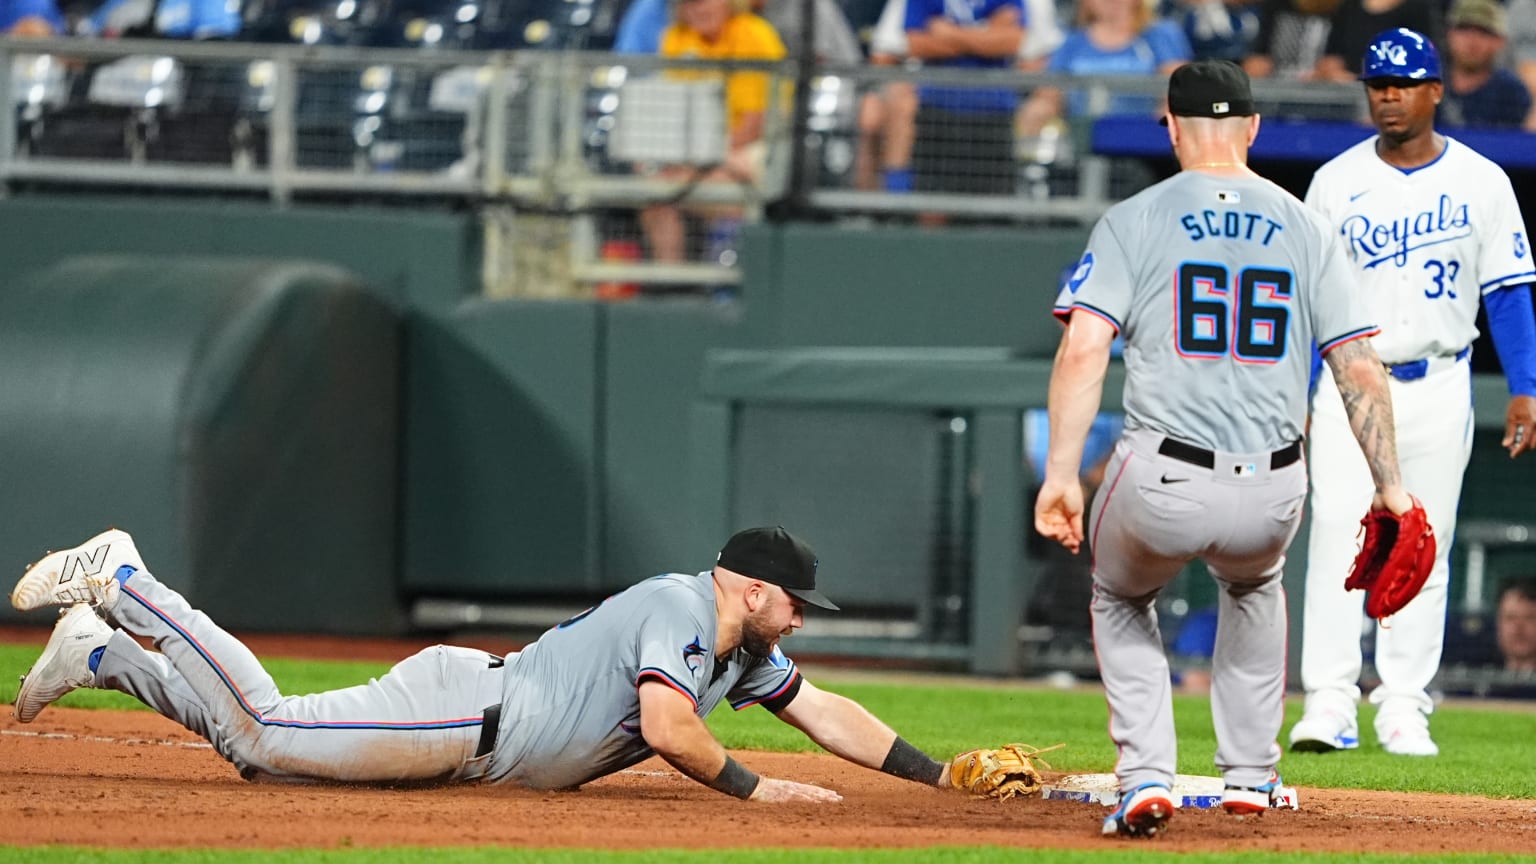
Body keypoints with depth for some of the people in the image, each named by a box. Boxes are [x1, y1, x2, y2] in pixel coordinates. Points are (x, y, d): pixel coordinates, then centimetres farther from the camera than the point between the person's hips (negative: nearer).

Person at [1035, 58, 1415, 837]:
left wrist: (1061, 474, -9)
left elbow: (1084, 347, -8)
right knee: (1252, 586, 37)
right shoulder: (1306, 229, 11)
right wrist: (1389, 486, 9)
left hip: (1162, 482, -2)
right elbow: (1361, 369, 5)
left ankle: (1146, 777, 12)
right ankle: (1250, 775, 37)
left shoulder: (1134, 220, 3)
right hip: (1271, 496, 2)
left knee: (1121, 599, 29)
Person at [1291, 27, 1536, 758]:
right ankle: (1328, 703, -13)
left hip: (1439, 390, 0)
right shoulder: (1335, 183, 4)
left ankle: (1404, 710, 5)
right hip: (1349, 387, 0)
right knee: (1339, 536, -11)